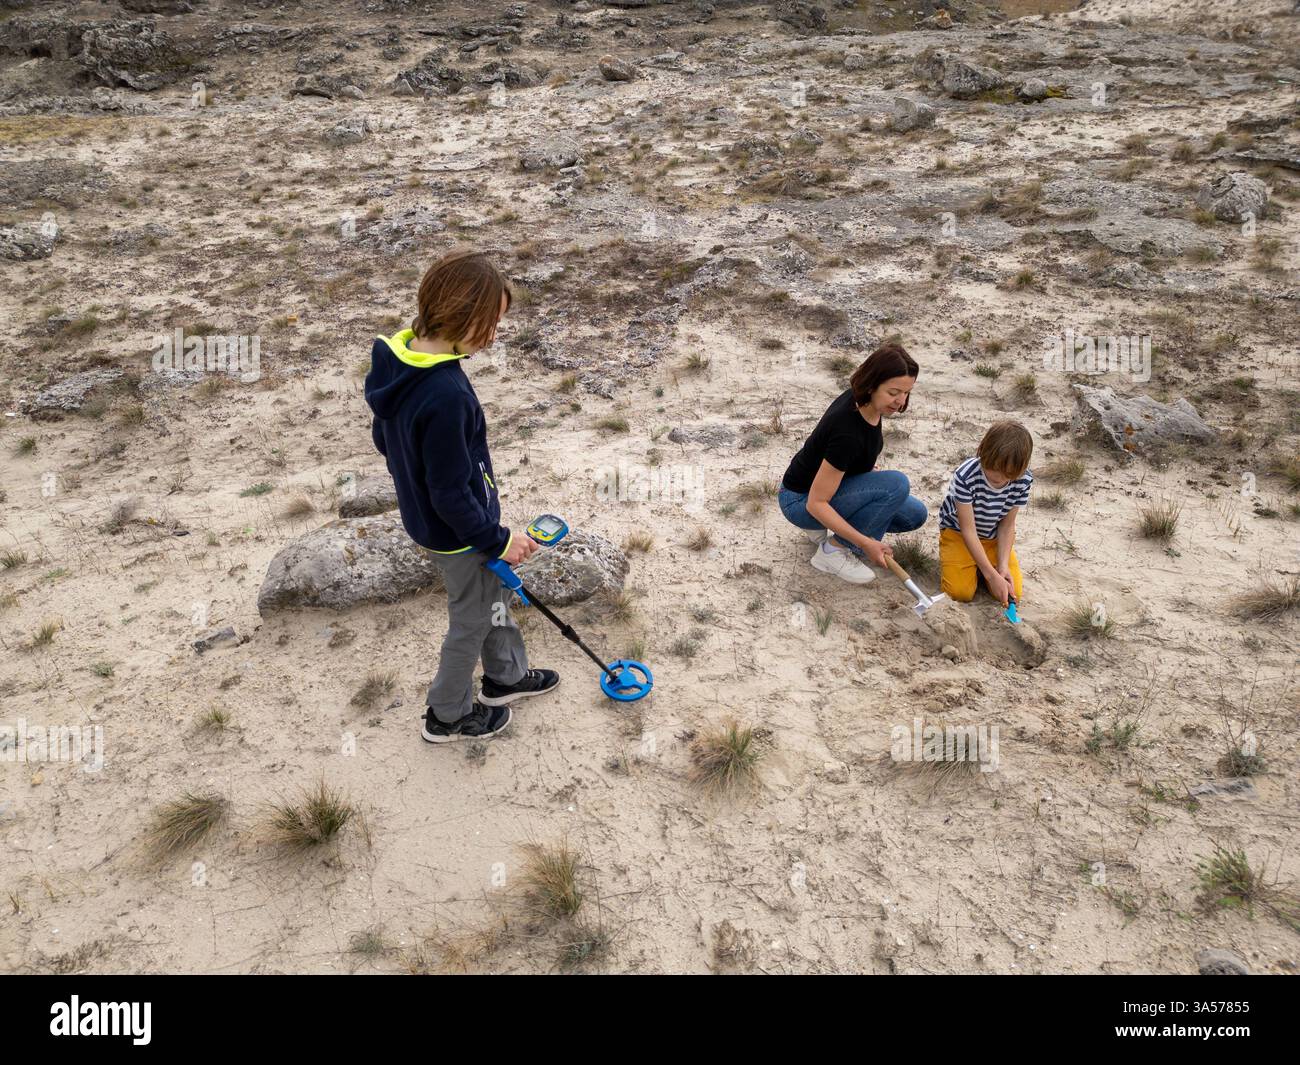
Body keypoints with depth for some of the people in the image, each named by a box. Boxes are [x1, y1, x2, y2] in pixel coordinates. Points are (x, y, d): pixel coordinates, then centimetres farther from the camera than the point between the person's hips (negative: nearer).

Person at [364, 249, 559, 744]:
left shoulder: (397, 360, -8)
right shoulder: (446, 396, -36)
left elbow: (384, 439, 8)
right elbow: (451, 495, -29)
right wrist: (498, 540, -16)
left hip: (423, 514, 9)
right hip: (459, 532, -9)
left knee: (495, 593, 28)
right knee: (472, 621, 15)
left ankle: (505, 675, 50)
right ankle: (447, 715, 37)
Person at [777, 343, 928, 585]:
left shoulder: (861, 400, -11)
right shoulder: (847, 431, -35)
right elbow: (815, 503, -31)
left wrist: (871, 471, 9)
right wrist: (865, 542, -32)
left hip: (829, 484, 9)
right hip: (802, 501, -8)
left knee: (915, 515, 1)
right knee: (897, 485, -26)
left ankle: (825, 527, 10)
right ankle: (833, 551, -12)